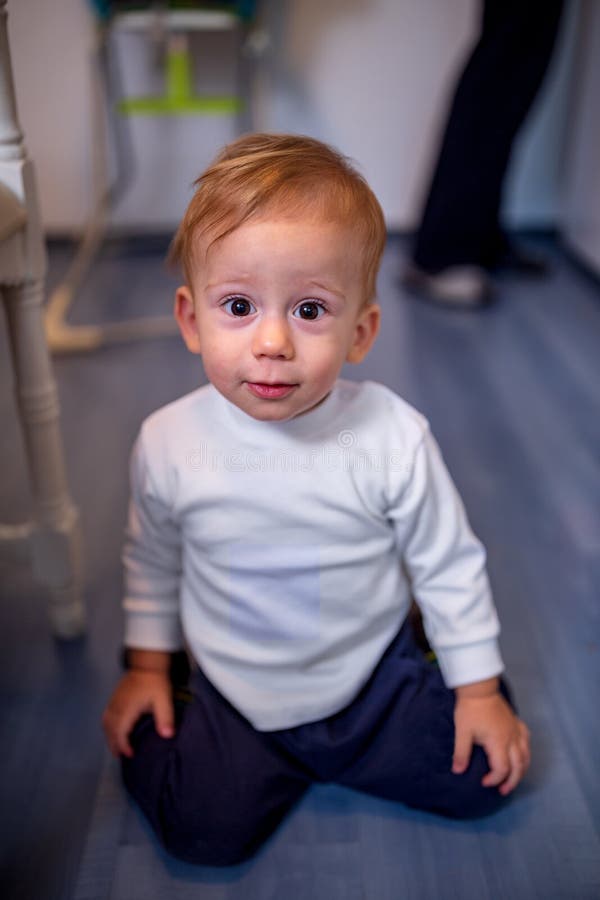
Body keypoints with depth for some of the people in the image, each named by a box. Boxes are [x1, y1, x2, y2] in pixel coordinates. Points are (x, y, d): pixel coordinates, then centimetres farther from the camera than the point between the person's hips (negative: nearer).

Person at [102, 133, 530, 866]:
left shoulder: (393, 438, -22)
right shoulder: (168, 442, -17)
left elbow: (449, 564, -7)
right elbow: (153, 559, 3)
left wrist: (479, 685, 0)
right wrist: (148, 664, 11)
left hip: (376, 680, 0)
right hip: (237, 698, 1)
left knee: (482, 780, -3)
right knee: (203, 832, -11)